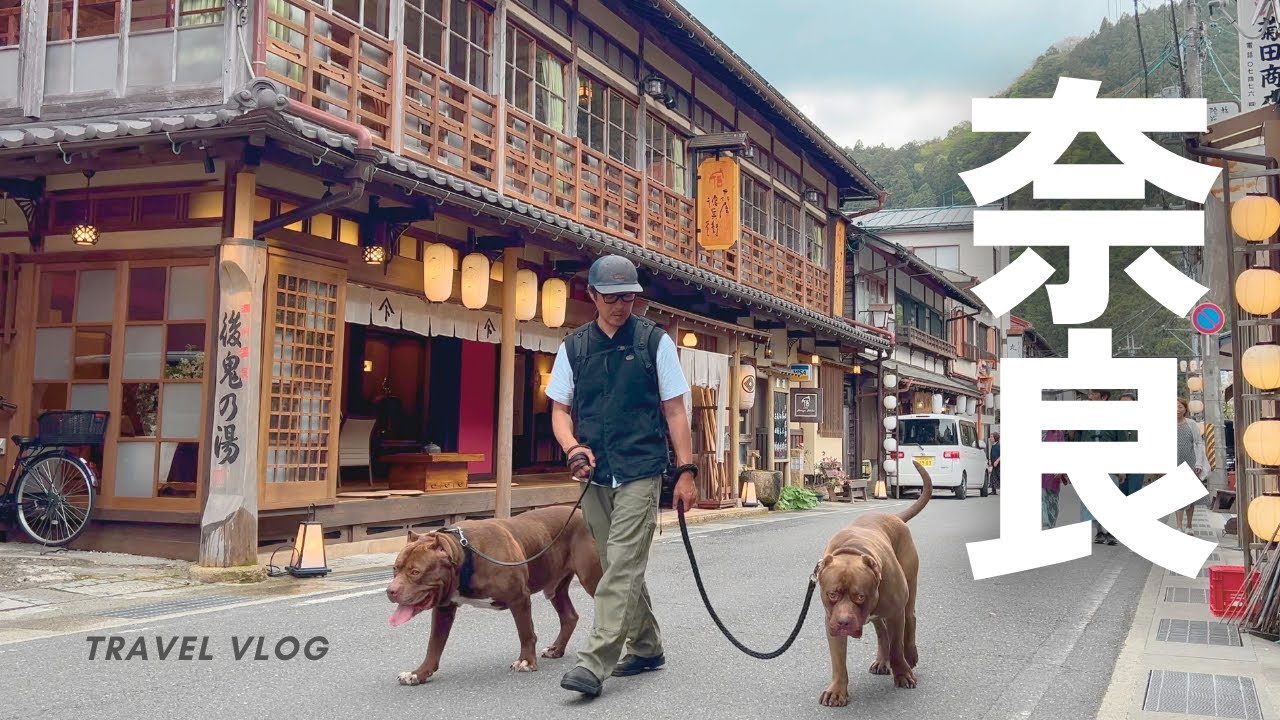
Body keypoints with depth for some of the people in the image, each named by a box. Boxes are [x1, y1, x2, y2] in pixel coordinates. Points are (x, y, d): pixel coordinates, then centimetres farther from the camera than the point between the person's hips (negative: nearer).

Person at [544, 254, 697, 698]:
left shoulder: (654, 341, 1)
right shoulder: (574, 347, 8)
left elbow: (674, 411, 1)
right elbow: (560, 410, 11)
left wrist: (686, 471, -4)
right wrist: (574, 449, -9)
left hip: (640, 474, -4)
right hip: (594, 477, 4)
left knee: (622, 568, -11)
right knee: (621, 567, 12)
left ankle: (594, 664, -12)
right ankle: (647, 648, 27)